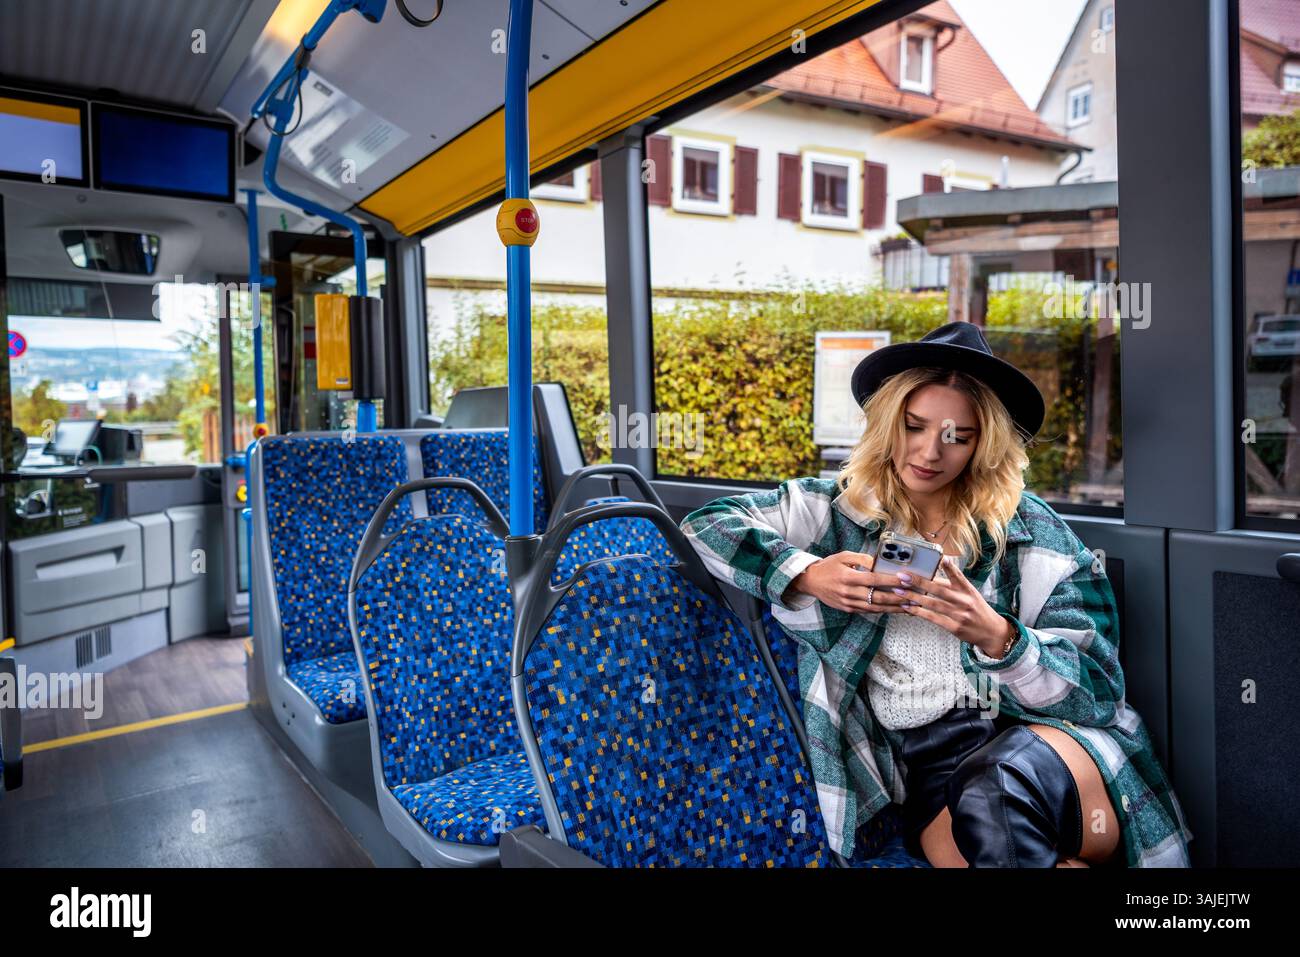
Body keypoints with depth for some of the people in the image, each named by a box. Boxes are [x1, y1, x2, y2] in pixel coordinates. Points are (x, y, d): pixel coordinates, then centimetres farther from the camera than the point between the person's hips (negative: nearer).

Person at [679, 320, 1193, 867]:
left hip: (1041, 736, 1)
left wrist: (997, 637, -19)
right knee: (966, 841, -34)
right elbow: (706, 524, 3)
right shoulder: (841, 509, 8)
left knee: (997, 792, -35)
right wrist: (807, 575, -12)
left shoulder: (1027, 528, 6)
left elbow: (1096, 688, 2)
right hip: (926, 764, 0)